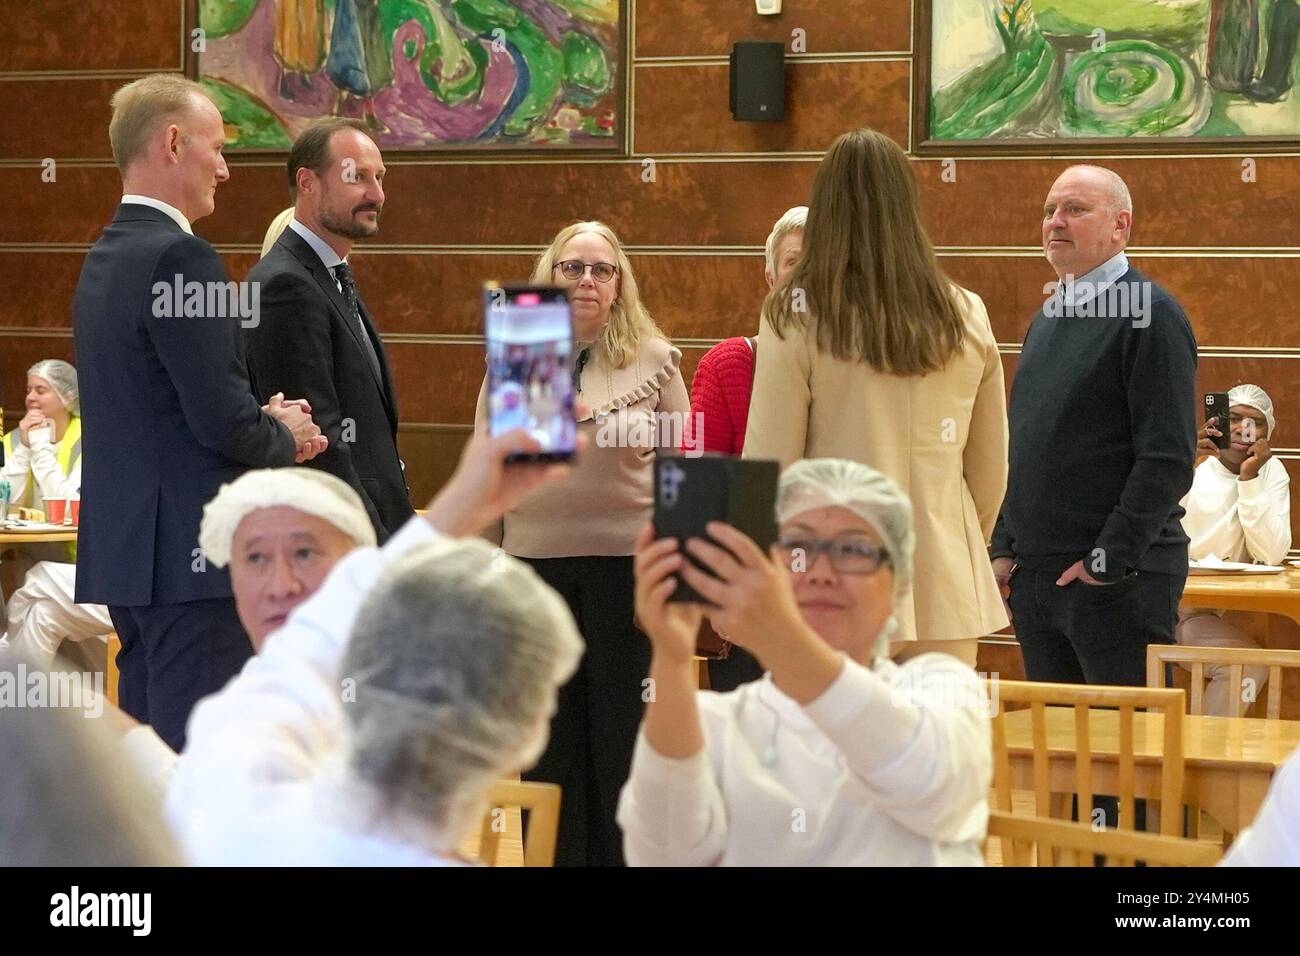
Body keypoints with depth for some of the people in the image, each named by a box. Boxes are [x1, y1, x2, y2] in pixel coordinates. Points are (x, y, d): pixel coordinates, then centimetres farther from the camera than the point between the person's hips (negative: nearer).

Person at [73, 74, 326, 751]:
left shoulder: (105, 258, 15)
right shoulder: (178, 256, -15)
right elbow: (221, 416, -20)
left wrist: (266, 426, 10)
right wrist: (284, 438, 0)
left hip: (124, 544, 10)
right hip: (189, 549, -10)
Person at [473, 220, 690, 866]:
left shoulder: (653, 359, 2)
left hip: (630, 564, -2)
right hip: (536, 564, 2)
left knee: (625, 728, 2)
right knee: (549, 739, 6)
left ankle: (625, 854, 11)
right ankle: (554, 856, 14)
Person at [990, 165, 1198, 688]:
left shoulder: (1151, 315, -10)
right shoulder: (1049, 318, 17)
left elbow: (1169, 458, -16)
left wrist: (1109, 560, -18)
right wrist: (1004, 549, 13)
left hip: (1121, 581, -8)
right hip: (1034, 576, 8)